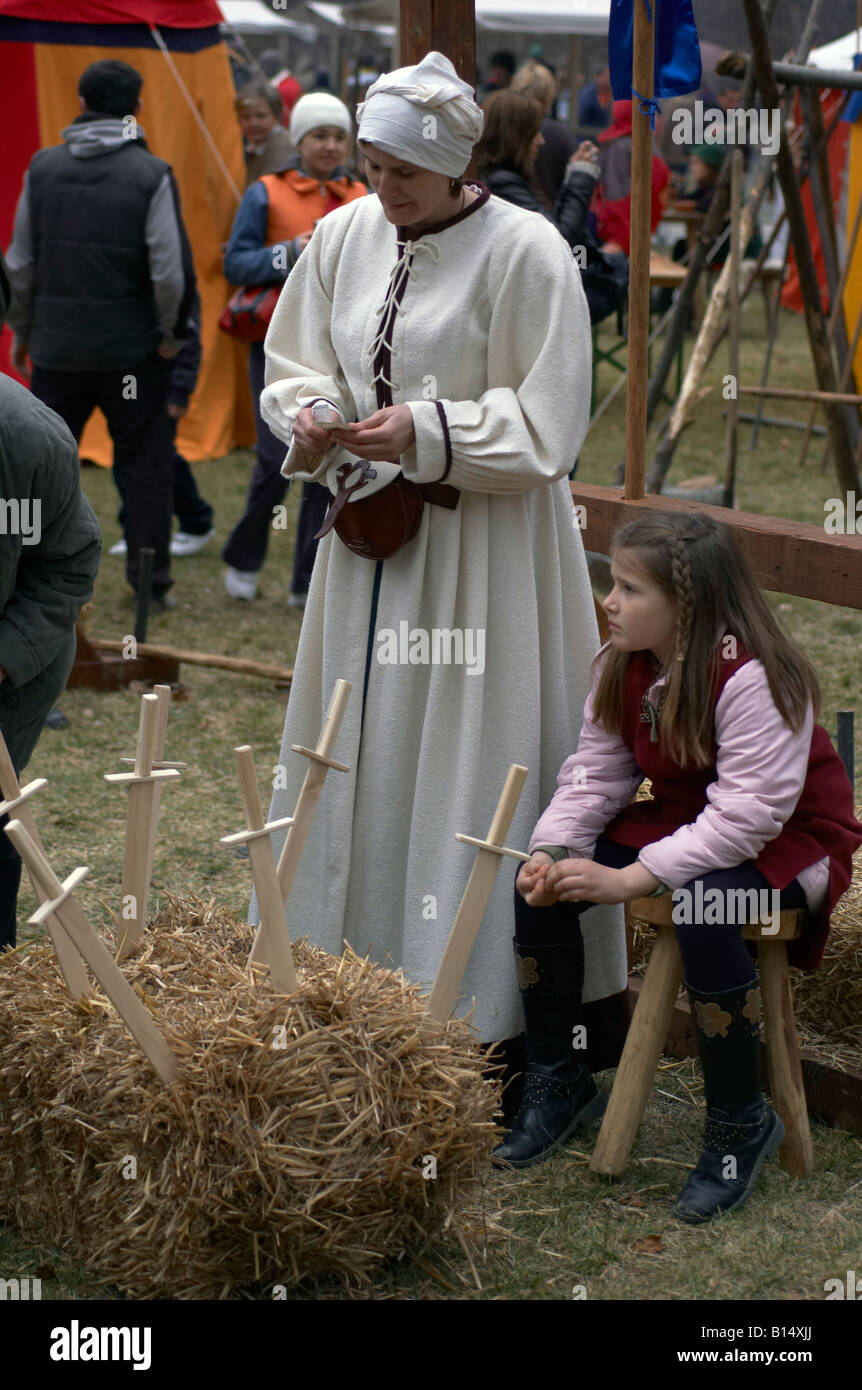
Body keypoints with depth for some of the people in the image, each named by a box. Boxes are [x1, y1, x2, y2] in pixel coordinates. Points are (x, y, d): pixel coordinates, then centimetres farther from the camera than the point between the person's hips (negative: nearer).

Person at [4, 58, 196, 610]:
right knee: (144, 464, 6)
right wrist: (172, 334, 2)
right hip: (132, 350, -3)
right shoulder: (151, 175, -10)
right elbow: (171, 271, -13)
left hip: (57, 344, 3)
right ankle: (153, 582, 9)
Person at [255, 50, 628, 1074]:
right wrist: (310, 417, -8)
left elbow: (548, 423, -14)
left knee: (475, 756, -2)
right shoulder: (345, 235, 4)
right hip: (372, 530, 6)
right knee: (362, 752, 12)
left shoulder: (524, 251, -13)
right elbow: (293, 363, 14)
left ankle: (483, 1004, 8)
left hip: (484, 550, -6)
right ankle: (360, 972, 25)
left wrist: (426, 432, -24)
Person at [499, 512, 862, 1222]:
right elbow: (594, 774, -3)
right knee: (540, 885, -9)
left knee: (703, 906, -38)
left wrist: (630, 879, -36)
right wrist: (551, 852, -23)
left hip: (789, 839, -8)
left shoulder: (753, 677, -28)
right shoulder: (624, 664, -3)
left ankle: (740, 1124, -18)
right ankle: (558, 1083, 9)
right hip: (687, 820, 8)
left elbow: (749, 812, -33)